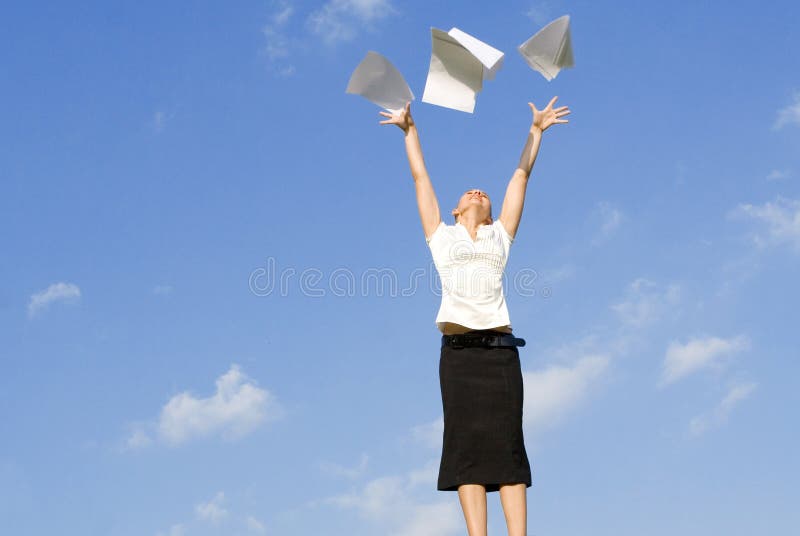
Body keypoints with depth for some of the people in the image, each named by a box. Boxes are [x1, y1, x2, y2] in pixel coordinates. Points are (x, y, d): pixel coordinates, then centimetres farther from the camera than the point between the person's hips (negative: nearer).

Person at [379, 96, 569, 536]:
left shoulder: (499, 237, 23)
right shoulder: (442, 237, 20)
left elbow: (522, 174, 26)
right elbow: (420, 176, 24)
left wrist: (536, 131, 28)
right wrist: (409, 129, 27)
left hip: (500, 348, 1)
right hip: (459, 349, -1)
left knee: (508, 445, -6)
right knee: (467, 445, -6)